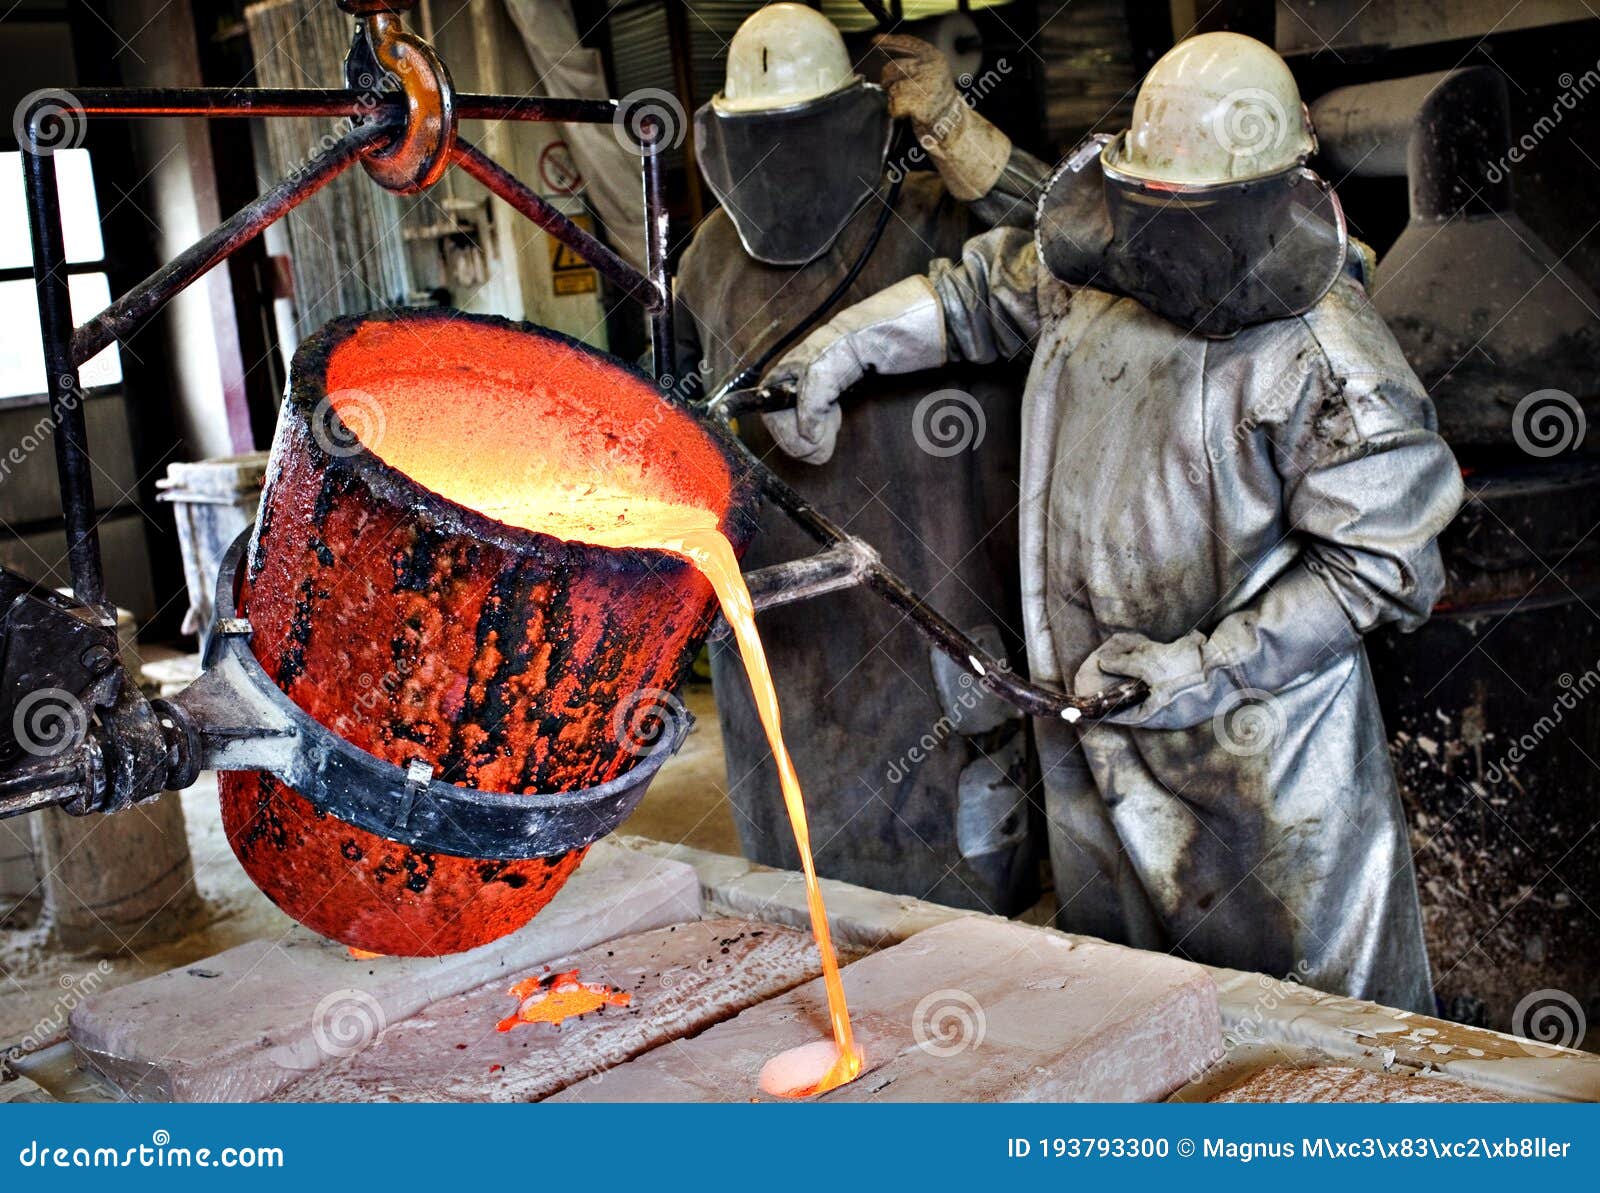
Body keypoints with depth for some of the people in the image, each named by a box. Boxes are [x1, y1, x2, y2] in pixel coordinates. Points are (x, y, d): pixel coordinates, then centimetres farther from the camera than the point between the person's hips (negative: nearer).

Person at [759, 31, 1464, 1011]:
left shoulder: (1328, 356, -20)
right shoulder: (1092, 268, -1)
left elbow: (1376, 562, -17)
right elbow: (974, 293, 19)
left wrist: (1203, 669, -21)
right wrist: (837, 352, 9)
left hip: (1261, 742, -5)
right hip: (1098, 733, 6)